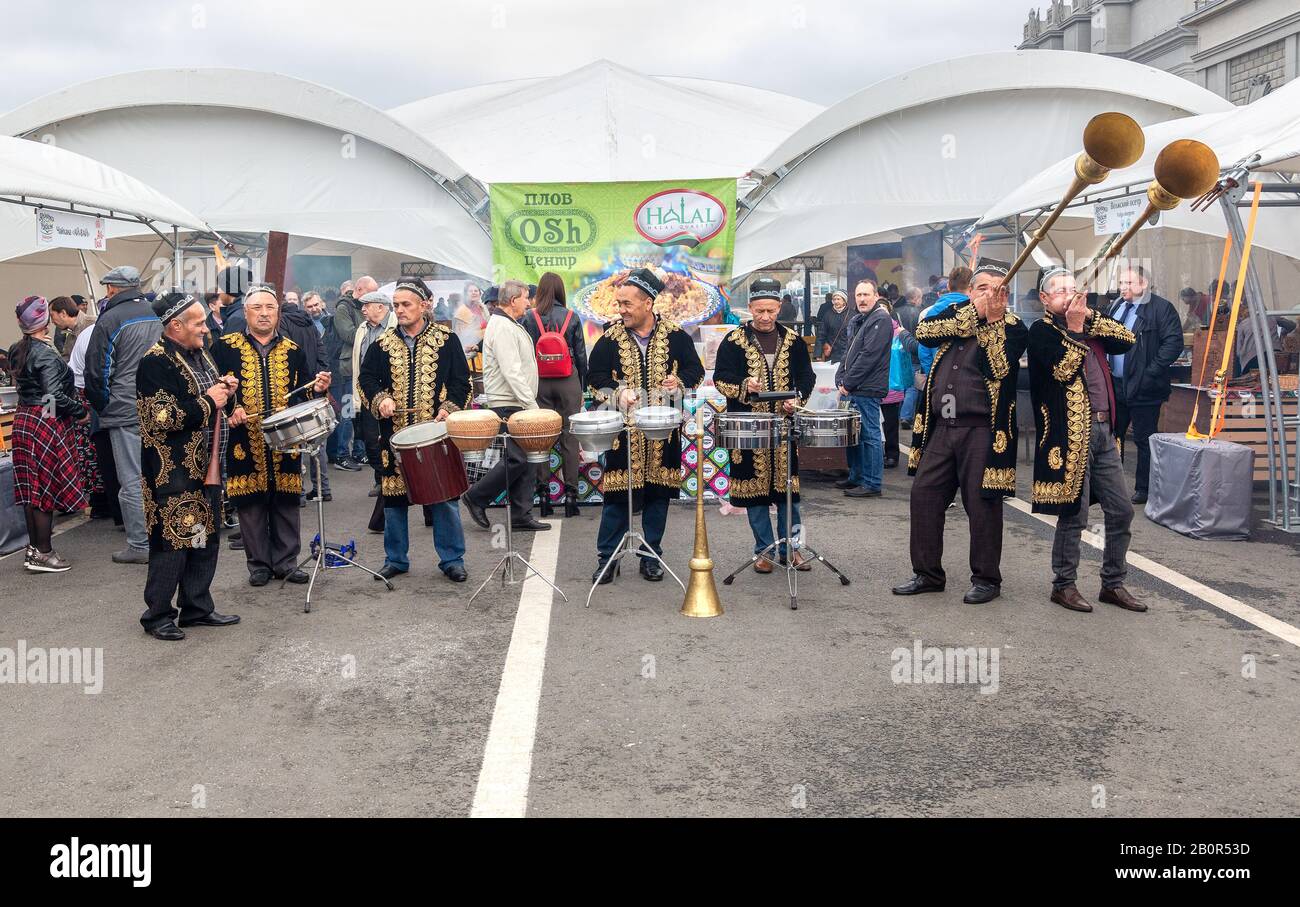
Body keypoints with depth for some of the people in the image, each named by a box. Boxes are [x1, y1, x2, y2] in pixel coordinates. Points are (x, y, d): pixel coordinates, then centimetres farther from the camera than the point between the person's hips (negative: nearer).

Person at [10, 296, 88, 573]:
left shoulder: (19, 351, 9)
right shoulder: (46, 355, -17)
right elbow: (55, 396, -23)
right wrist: (81, 411, -12)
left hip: (24, 421, 9)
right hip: (46, 424, -9)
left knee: (31, 488, 13)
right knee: (48, 488, -1)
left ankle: (33, 548, 21)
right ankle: (43, 553, 4)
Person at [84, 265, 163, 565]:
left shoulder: (109, 320, -9)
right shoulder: (156, 316, 8)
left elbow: (96, 372, -6)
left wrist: (102, 406, 9)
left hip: (125, 412, -6)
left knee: (132, 481, -1)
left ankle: (140, 545, 3)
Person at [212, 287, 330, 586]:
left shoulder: (293, 350, 11)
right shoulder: (226, 347, 3)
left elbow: (305, 390, 10)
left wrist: (317, 386, -12)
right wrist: (229, 409, -17)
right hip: (245, 440, -2)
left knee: (286, 503, 7)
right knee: (251, 503, 4)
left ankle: (286, 562, 18)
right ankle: (258, 564, 16)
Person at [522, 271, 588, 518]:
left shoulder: (530, 318, -2)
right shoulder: (572, 317, -1)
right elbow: (581, 356, 2)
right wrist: (581, 389, 10)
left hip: (539, 384, 0)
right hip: (568, 383, 0)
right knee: (569, 437, 4)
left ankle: (544, 494, 8)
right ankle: (570, 494, 4)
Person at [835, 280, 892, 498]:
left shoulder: (881, 320, -10)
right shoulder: (857, 321, 20)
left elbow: (869, 356, -17)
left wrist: (848, 383, -14)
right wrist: (840, 379, 6)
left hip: (867, 390, -9)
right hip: (852, 390, 9)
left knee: (869, 436, -6)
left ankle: (872, 484, -1)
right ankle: (856, 477, 25)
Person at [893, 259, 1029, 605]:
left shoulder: (1013, 328, -1)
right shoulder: (956, 311, 12)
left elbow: (999, 368, -17)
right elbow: (923, 332, -6)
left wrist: (993, 319, -18)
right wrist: (973, 312, -9)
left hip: (982, 430, -5)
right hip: (940, 427, 5)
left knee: (982, 505, 0)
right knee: (923, 497, 5)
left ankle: (986, 579, 15)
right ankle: (927, 573, 18)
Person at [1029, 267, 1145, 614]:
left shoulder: (1091, 324, 18)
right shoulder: (1042, 331, -3)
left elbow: (1128, 340, 4)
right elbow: (1063, 369, -17)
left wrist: (1090, 318, -4)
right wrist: (1074, 327, -11)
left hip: (1103, 430, 7)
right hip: (1070, 434, -7)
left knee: (1122, 511, 9)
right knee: (1073, 514, -1)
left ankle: (1113, 584, 21)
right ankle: (1064, 585, 14)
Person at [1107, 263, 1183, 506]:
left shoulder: (1161, 308, -11)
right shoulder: (1116, 306, 12)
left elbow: (1173, 343, -16)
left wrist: (1151, 372, -19)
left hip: (1143, 389, -7)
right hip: (1116, 386, 7)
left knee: (1144, 440, 3)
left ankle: (1143, 488, 13)